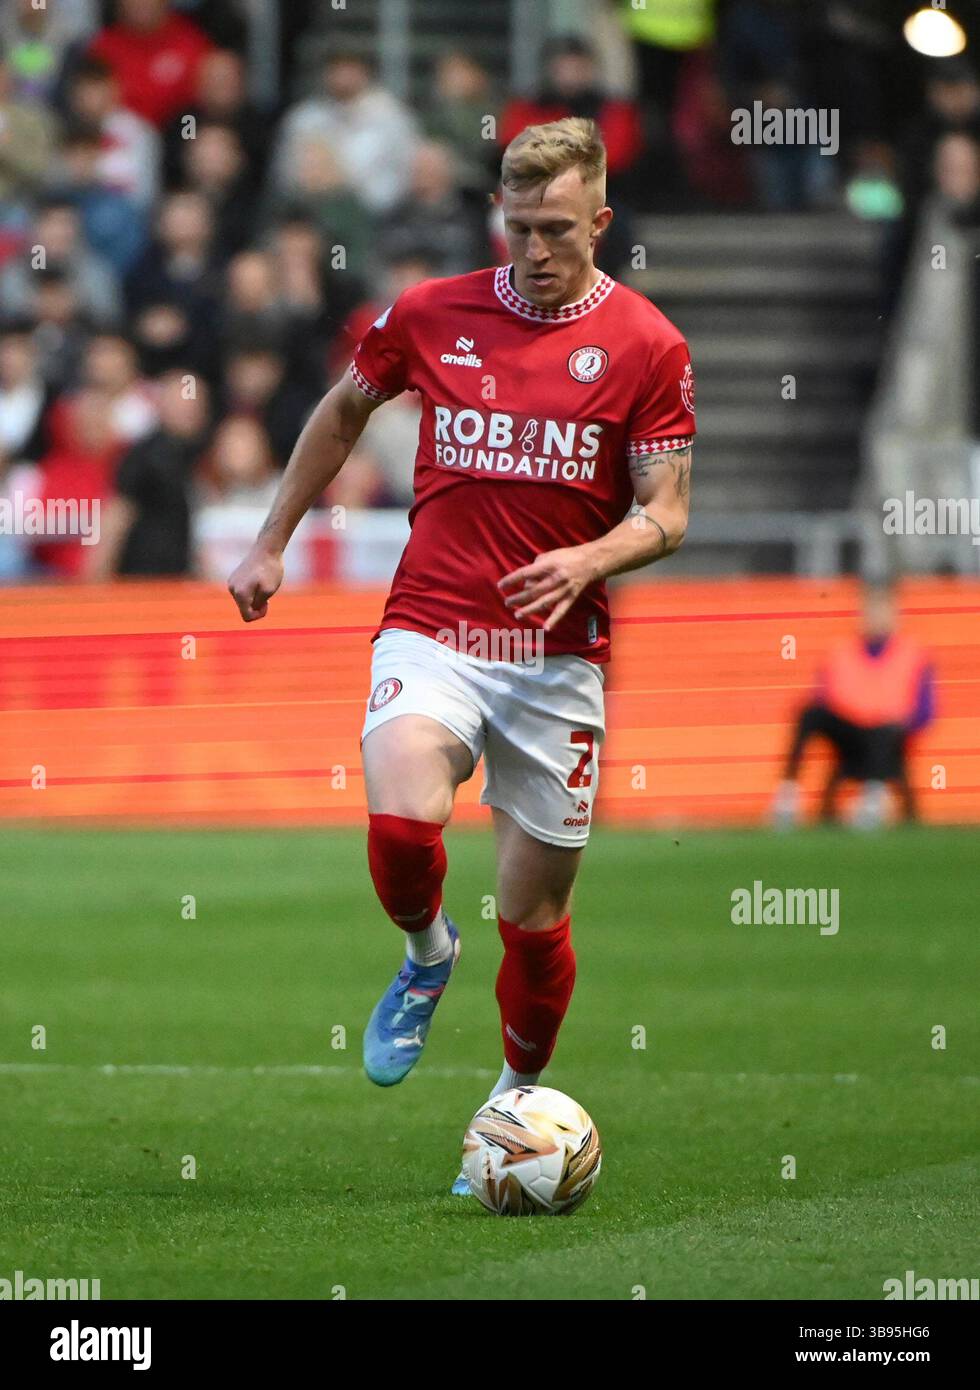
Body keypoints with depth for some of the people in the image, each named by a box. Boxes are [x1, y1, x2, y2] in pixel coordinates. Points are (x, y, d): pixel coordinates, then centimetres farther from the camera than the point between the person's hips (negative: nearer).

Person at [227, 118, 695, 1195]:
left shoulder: (647, 346, -2)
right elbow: (343, 414, 21)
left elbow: (665, 514, -1)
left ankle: (518, 1100, 29)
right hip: (432, 627, 0)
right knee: (400, 824, -27)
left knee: (535, 914, 5)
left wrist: (587, 560, -22)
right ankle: (426, 958, 7)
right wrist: (270, 544, 22)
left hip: (558, 652, 0)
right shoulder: (429, 315, 3)